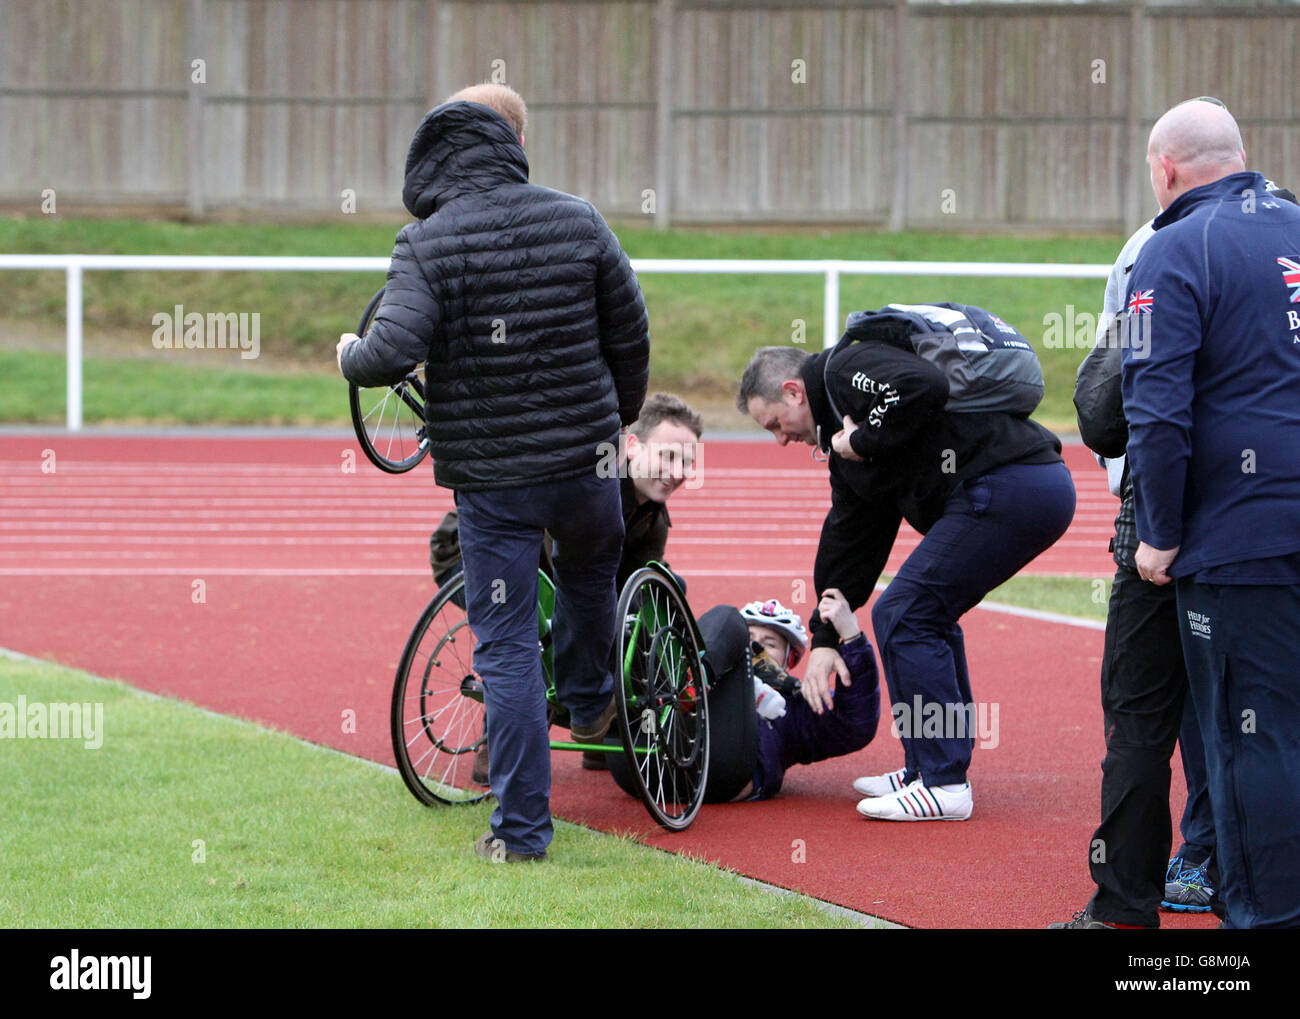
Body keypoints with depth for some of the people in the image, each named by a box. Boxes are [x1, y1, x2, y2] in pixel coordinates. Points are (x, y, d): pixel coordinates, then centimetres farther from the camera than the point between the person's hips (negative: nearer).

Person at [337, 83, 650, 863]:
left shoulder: (427, 244, -11)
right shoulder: (577, 222, -3)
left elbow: (394, 353, -22)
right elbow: (631, 333, 5)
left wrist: (350, 358, 1)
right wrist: (622, 417, 24)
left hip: (488, 478, -2)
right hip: (582, 461, 2)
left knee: (507, 648, 3)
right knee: (591, 565, 35)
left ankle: (522, 829, 3)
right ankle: (589, 703, 50)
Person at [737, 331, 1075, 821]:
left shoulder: (847, 370, -4)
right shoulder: (839, 425, 26)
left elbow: (923, 386, -25)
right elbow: (849, 537, 28)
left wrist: (864, 441, -10)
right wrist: (825, 638, 25)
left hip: (1006, 487, -11)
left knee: (902, 616, -7)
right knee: (926, 615, 22)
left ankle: (944, 785, -5)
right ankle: (931, 768, 26)